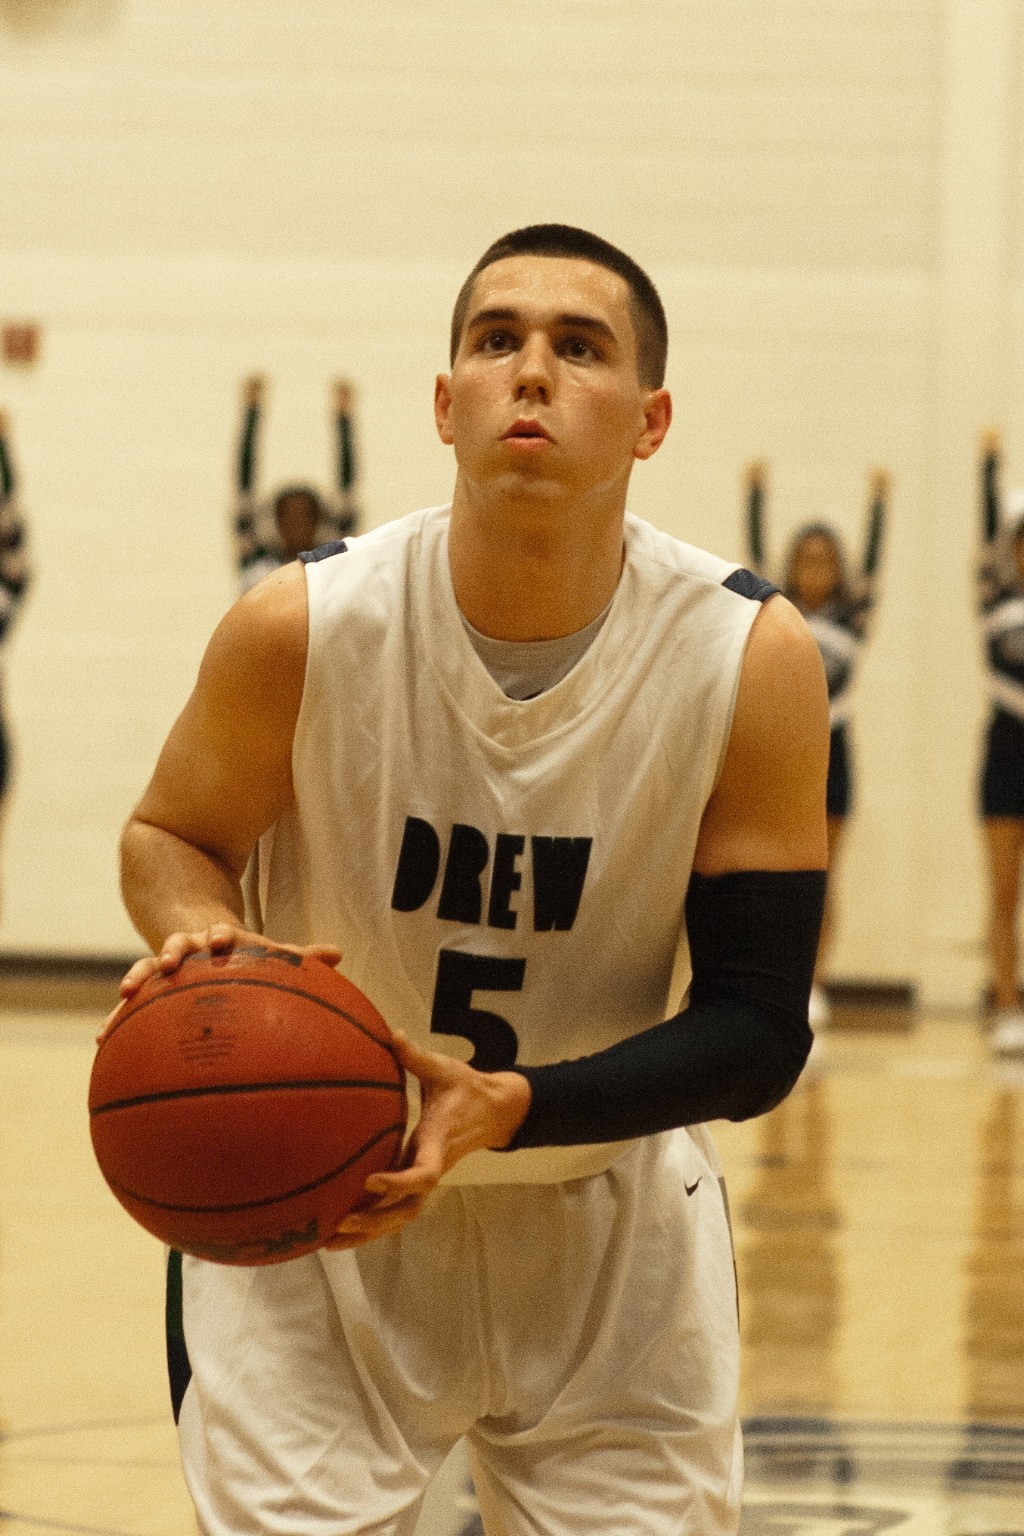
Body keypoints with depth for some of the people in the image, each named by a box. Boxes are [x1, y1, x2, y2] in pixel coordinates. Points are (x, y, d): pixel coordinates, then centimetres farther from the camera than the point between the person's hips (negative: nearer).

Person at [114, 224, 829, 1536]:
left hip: (610, 1215, 1)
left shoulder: (756, 659, -19)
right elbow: (169, 838, 0)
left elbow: (757, 1033, -16)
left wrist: (512, 1108, -32)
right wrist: (199, 934, -25)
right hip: (311, 1195, -1)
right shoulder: (303, 629, -20)